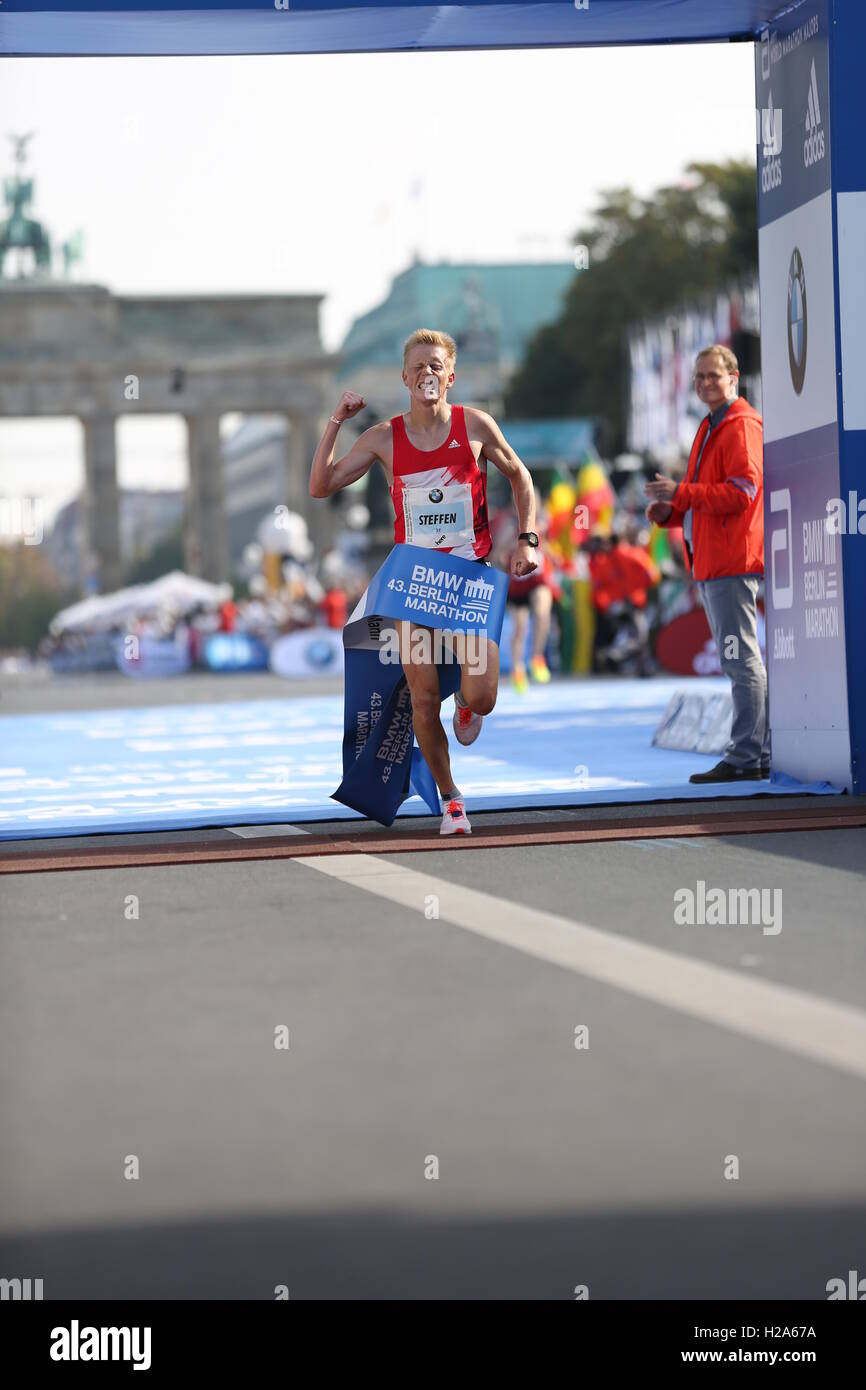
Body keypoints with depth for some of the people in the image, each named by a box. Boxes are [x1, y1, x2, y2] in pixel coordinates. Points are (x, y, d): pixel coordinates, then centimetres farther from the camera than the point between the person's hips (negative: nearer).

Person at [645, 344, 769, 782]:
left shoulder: (741, 426, -9)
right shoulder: (710, 428, 23)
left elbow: (741, 492, -20)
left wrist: (681, 493, -19)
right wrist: (669, 511, 8)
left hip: (731, 561, -11)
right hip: (710, 561, 11)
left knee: (740, 658, -11)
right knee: (739, 660, 12)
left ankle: (746, 757, -12)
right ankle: (759, 753, 16)